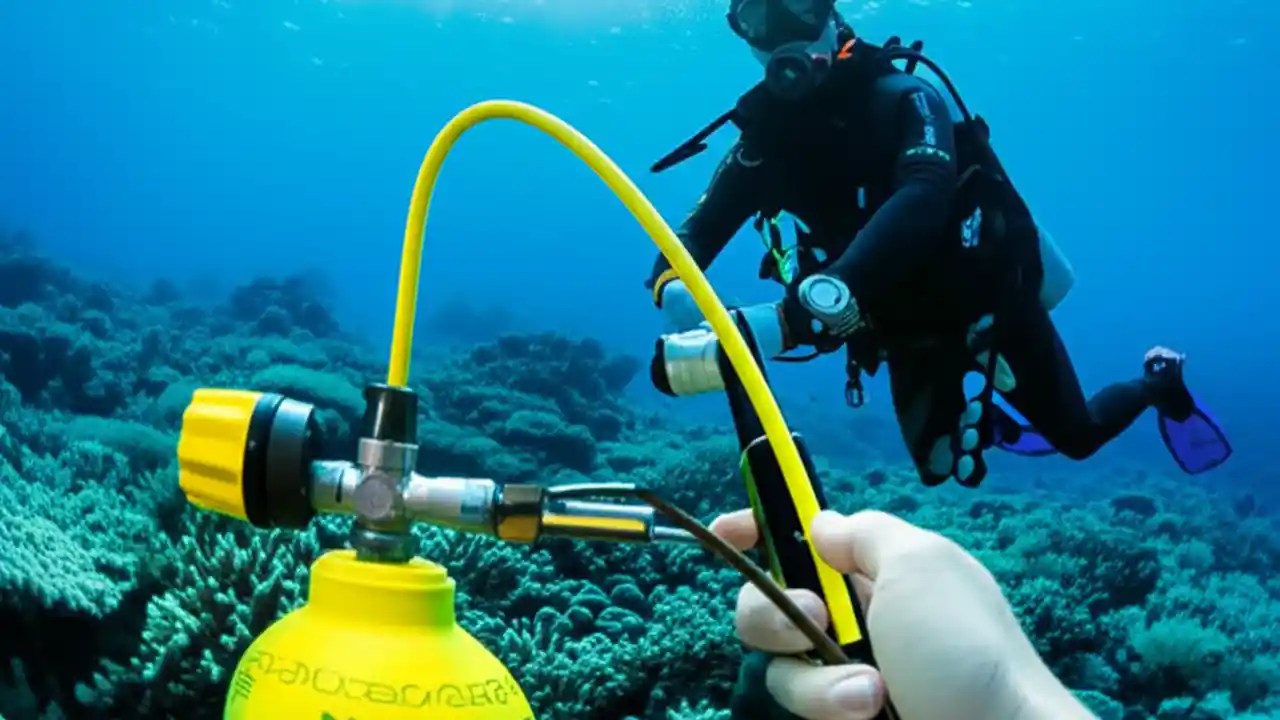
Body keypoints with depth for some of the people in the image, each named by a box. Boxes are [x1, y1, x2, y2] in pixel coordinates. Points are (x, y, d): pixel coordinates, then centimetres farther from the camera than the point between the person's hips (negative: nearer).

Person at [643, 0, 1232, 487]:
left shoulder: (899, 96, -25)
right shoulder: (766, 134, -10)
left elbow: (922, 202, -43)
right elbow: (697, 230, -16)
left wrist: (808, 308, -59)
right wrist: (675, 292, -41)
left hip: (993, 302, -4)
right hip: (911, 331, 4)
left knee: (1079, 436, 10)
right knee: (938, 466, 14)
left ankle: (1159, 381, 41)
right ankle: (995, 411, 44)